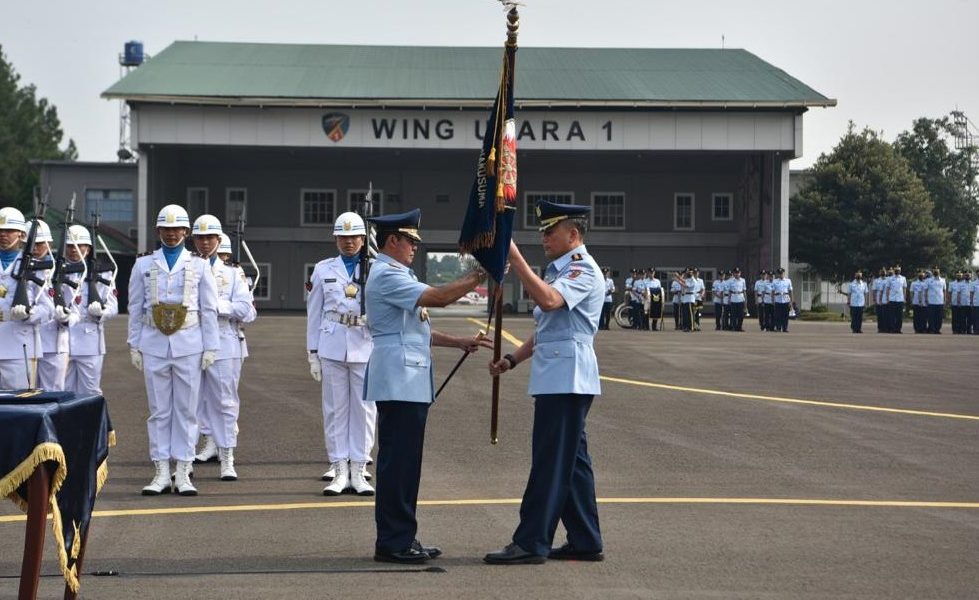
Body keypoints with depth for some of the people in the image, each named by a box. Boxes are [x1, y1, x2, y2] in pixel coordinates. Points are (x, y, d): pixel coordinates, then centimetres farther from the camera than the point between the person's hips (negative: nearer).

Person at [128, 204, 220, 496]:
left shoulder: (199, 266, 5)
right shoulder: (143, 265, 7)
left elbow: (209, 310, 4)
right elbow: (135, 308, 9)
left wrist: (211, 348, 0)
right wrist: (134, 346, 5)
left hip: (189, 346, -1)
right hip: (154, 346, 1)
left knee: (186, 409, 1)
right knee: (159, 410, 3)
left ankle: (183, 473, 5)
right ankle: (161, 473, 7)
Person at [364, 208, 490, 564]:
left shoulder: (397, 275, 22)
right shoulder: (386, 276, -12)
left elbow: (417, 330, 24)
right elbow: (438, 297, -23)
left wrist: (460, 343, 16)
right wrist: (479, 277, -17)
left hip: (409, 382, 11)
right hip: (399, 381, -11)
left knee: (403, 461, 11)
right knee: (398, 461, -8)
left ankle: (401, 538, 16)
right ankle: (392, 543, -5)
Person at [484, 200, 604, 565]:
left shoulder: (583, 270, -11)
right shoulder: (559, 270, 22)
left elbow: (548, 300, -30)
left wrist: (514, 257, -28)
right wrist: (512, 360, 17)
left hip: (566, 380, -10)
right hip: (555, 380, 10)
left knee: (550, 461, -8)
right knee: (572, 461, 11)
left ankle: (531, 544, -7)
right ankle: (585, 542, 15)